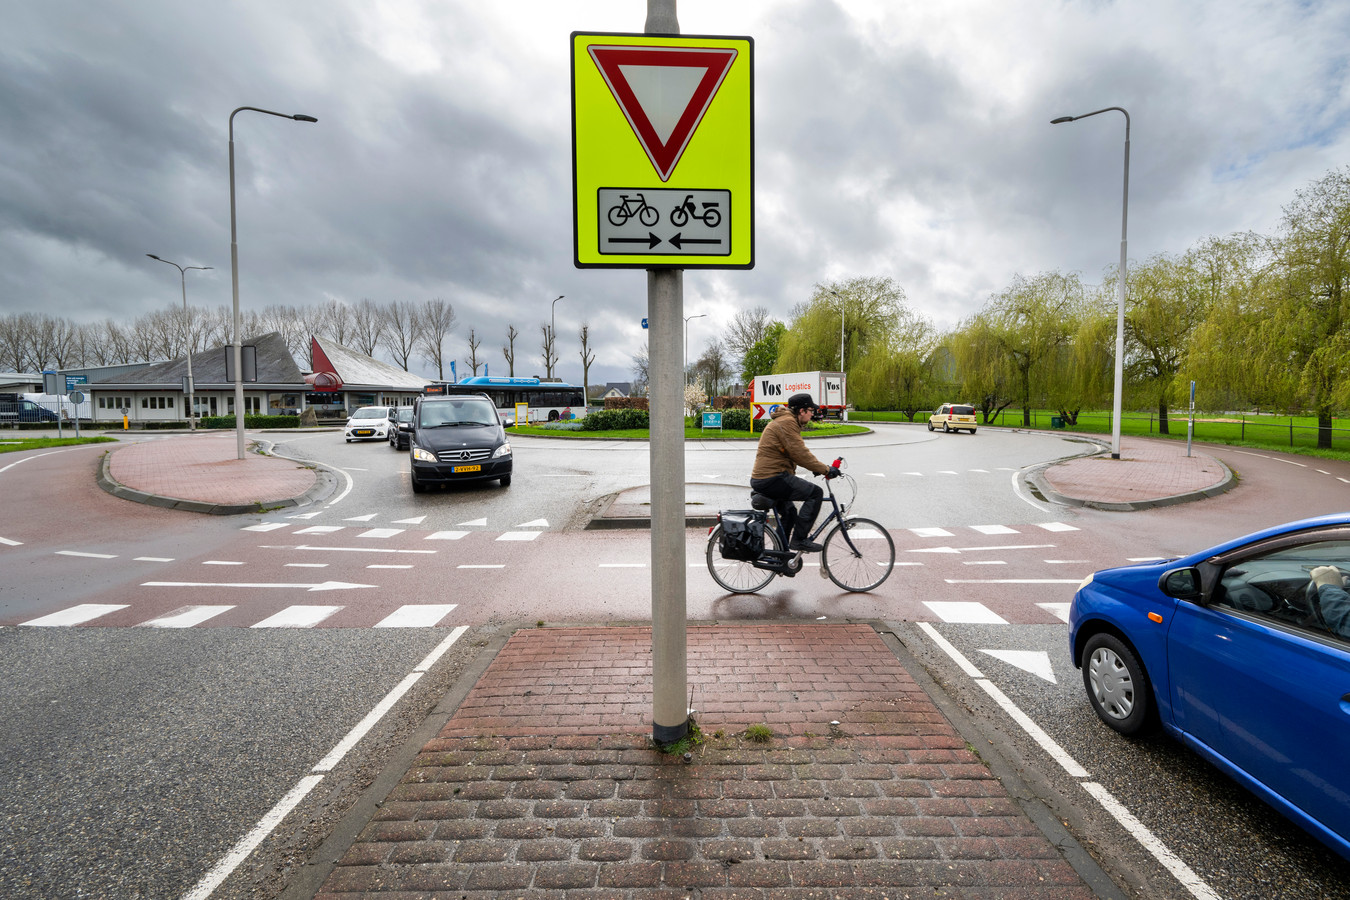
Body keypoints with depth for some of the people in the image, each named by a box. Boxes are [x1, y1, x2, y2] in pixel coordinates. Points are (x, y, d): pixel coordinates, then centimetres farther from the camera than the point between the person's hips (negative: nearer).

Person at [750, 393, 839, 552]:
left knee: (789, 513, 26)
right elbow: (800, 453, -20)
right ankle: (799, 540, -7)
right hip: (772, 478, -11)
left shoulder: (785, 421, 21)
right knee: (816, 492, -10)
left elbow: (798, 453, 26)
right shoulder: (787, 422, -14)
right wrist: (825, 469, -12)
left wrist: (820, 468, 19)